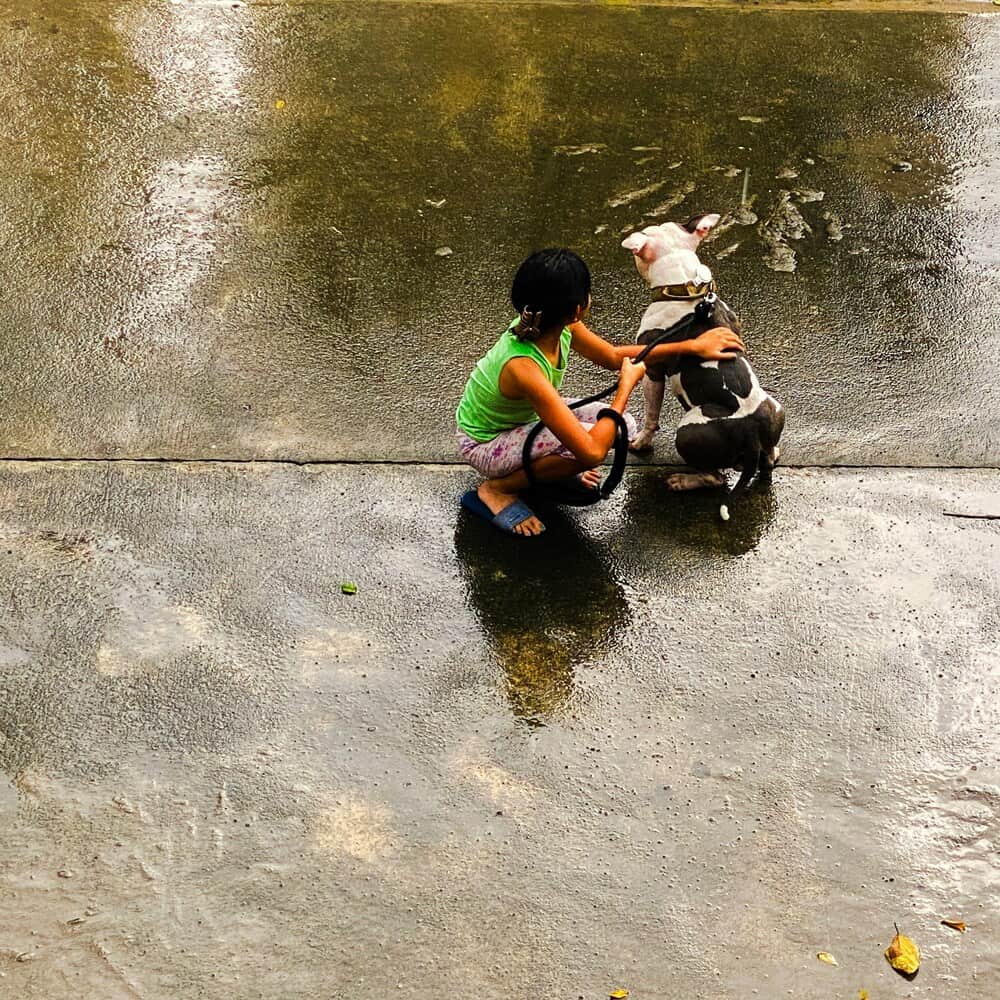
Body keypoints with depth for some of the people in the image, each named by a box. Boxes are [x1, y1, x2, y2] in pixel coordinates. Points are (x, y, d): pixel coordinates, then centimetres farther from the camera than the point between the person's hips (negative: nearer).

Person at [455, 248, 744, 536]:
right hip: (484, 444, -8)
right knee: (588, 440, -30)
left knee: (622, 426, -4)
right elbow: (593, 452, -40)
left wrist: (692, 346, -1)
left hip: (523, 419, 8)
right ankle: (497, 490, -9)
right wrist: (626, 387, -27)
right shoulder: (524, 369, -40)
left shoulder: (563, 327, -16)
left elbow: (614, 357, 4)